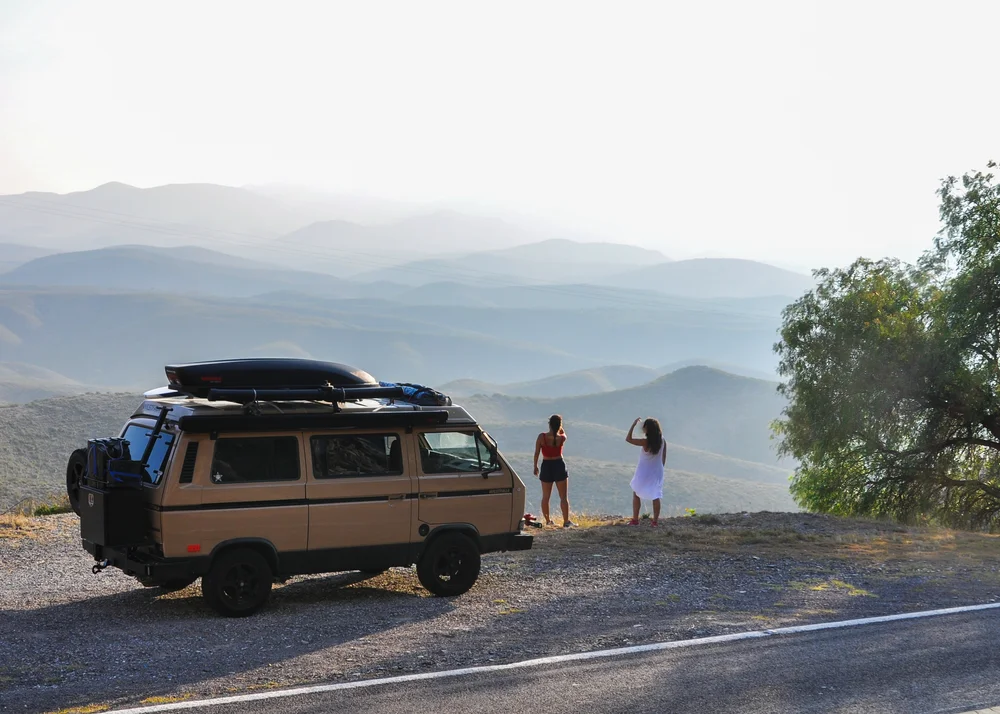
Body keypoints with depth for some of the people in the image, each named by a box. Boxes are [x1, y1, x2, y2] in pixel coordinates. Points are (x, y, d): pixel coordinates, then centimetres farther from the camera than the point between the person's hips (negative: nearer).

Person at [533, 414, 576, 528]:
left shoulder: (541, 437, -13)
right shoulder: (562, 438, -12)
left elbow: (536, 453, -6)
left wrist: (535, 467, 5)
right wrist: (560, 429, 6)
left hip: (546, 466, 1)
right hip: (559, 466, -1)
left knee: (545, 497, 14)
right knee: (563, 497, 5)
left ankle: (547, 520, 20)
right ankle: (566, 521, 3)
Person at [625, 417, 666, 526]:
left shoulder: (646, 442, -24)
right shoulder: (662, 441, -8)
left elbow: (628, 439, -19)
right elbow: (664, 459, 2)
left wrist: (633, 424, -17)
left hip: (644, 474, -4)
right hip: (657, 473, 4)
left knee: (636, 495, 14)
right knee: (656, 496, 11)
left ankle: (635, 520, 17)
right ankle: (655, 521, 13)